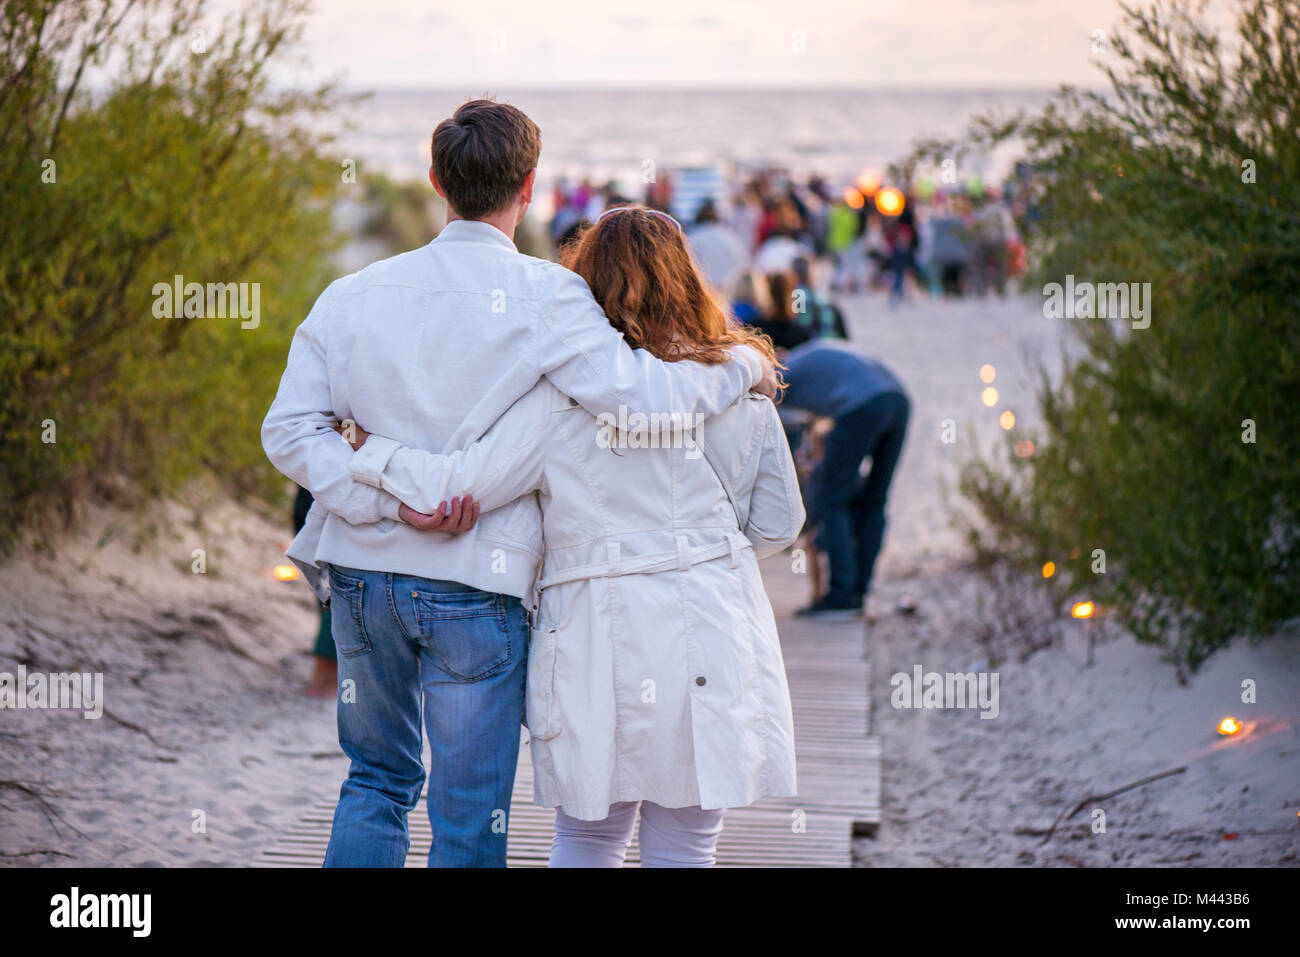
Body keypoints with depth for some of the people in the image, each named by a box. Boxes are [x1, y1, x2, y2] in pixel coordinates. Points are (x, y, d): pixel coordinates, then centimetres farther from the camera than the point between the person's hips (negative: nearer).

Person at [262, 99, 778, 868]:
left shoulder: (354, 294, 3)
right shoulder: (544, 296, -11)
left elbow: (291, 431, -3)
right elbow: (636, 392, -21)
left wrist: (392, 504, -9)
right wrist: (744, 367, -5)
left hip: (364, 574, 5)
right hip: (476, 584, -4)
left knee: (377, 780, 20)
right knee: (471, 816, 6)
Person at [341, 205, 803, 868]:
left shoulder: (560, 395, -7)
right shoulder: (741, 391, 2)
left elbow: (463, 484, -10)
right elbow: (778, 524, 9)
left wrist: (365, 451, 4)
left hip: (598, 637, -1)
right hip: (712, 646, 1)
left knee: (587, 840, 16)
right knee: (683, 850, 8)